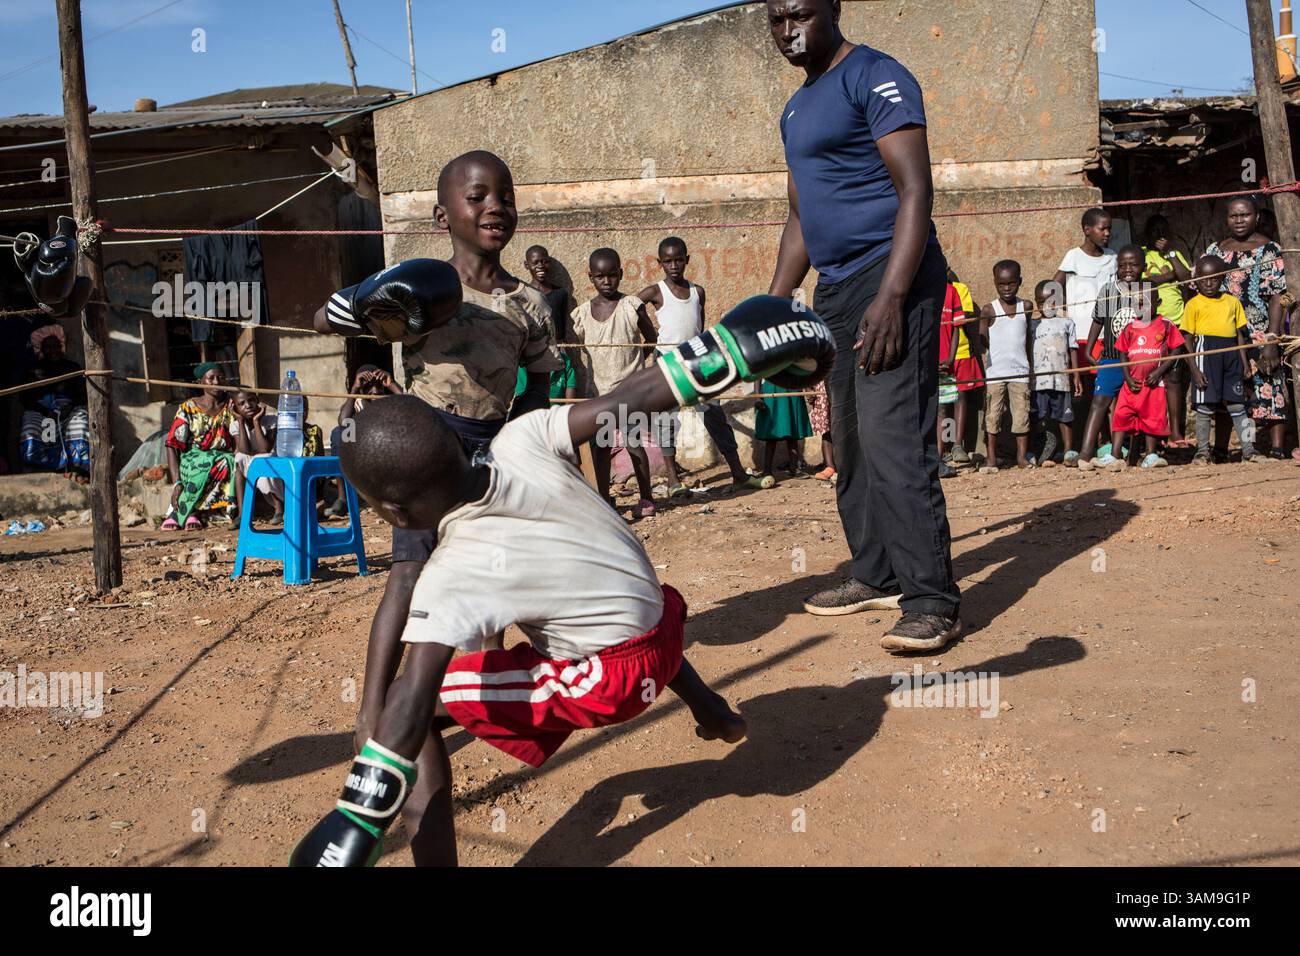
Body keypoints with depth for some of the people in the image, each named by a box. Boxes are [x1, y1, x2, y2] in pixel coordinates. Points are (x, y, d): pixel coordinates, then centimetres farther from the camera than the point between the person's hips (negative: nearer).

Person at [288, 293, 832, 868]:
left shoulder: (452, 577, -24)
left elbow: (412, 699, -30)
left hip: (609, 681, -7)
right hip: (661, 624, 8)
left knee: (416, 709, -4)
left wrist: (353, 828, -29)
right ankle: (713, 713, 67)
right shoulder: (522, 441, -14)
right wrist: (733, 351, -2)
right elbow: (628, 399, -10)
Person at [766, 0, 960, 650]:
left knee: (893, 438, -16)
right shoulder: (795, 110, 21)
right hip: (834, 289, 9)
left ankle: (931, 602, -13)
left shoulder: (874, 77, -7)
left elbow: (916, 191, -15)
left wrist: (891, 296, -25)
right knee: (849, 442, 11)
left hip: (890, 276, -9)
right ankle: (876, 576, 21)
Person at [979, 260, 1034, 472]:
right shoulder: (990, 310, -2)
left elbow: (1028, 336, 17)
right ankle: (991, 458, 5)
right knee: (992, 415, -1)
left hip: (1019, 370, 2)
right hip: (994, 372, -2)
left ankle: (1022, 457, 9)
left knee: (1021, 413, 1)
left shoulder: (1026, 307, 7)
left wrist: (1031, 366, 18)